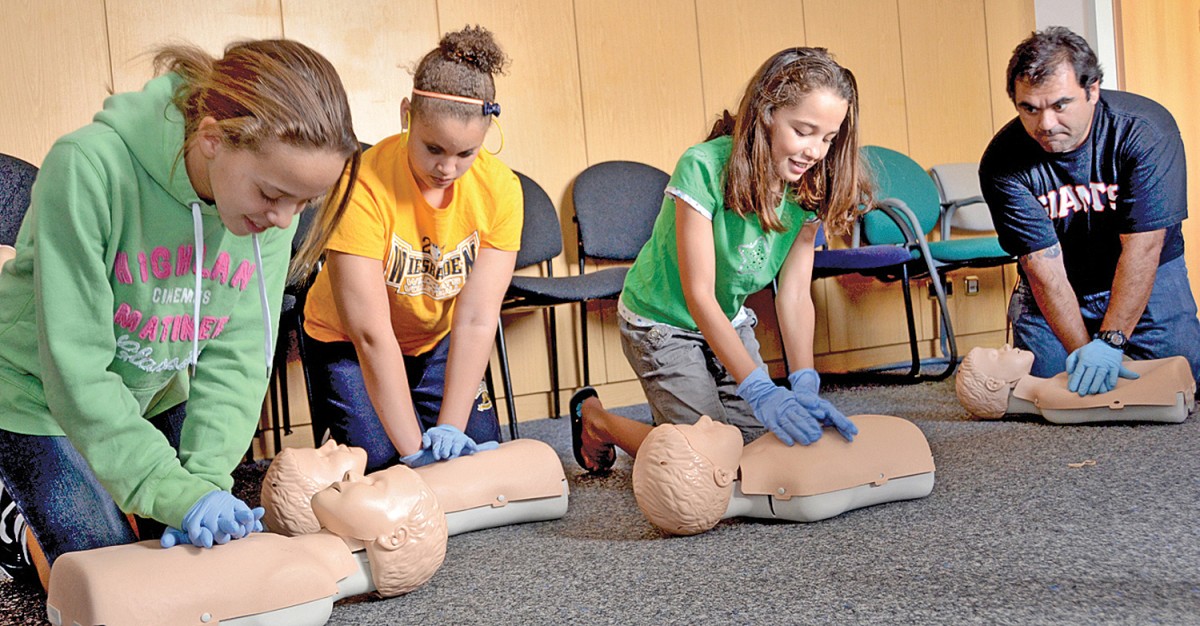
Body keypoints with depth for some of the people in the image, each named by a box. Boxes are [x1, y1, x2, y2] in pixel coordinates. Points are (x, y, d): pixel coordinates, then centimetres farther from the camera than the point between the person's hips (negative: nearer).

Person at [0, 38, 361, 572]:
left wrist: (206, 477, -27)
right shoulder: (89, 168, -34)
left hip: (157, 396, 5)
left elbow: (236, 354, -16)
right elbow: (75, 365, -32)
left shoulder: (273, 203, -19)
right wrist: (175, 488, -36)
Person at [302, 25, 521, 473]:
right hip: (347, 344, -3)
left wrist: (450, 427, -29)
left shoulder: (499, 188, -21)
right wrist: (414, 448, -33)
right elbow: (371, 334, -32)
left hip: (439, 342, 3)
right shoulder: (364, 187, -32)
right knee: (388, 469, -16)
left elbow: (476, 321, -23)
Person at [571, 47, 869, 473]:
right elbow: (700, 297, -32)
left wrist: (805, 386, -30)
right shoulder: (703, 168, -31)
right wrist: (762, 391, -38)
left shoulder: (808, 190, -14)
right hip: (663, 323, -6)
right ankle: (595, 418, 14)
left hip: (731, 322, 6)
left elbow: (794, 295, -16)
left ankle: (671, 412, 29)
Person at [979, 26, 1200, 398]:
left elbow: (1142, 247, -27)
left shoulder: (1145, 129, -24)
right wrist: (1081, 349, -31)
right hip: (1058, 287, 1)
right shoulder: (1002, 164, -20)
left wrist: (1110, 341, -33)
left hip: (1147, 278, 0)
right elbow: (1044, 266, -22)